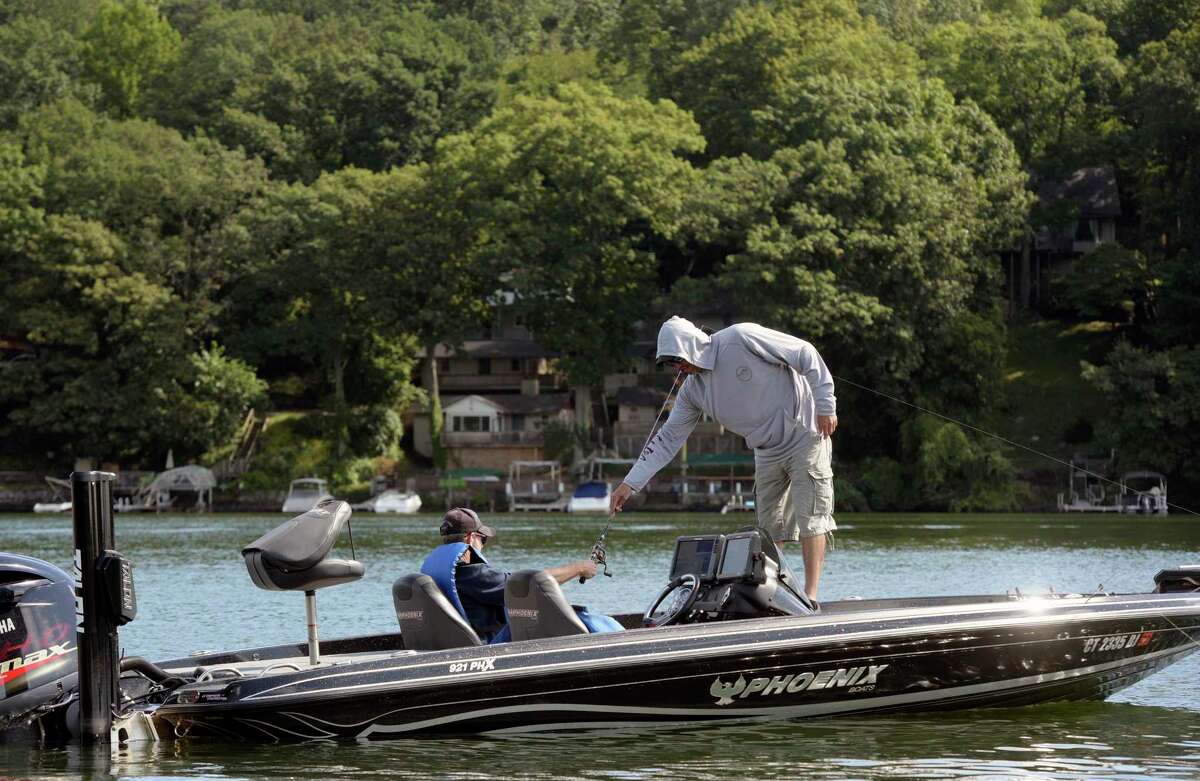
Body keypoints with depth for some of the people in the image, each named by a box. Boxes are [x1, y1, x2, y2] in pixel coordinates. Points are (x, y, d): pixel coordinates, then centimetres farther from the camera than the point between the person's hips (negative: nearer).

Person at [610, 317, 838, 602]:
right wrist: (630, 483, -1)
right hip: (767, 453, 7)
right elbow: (668, 438, 5)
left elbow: (805, 354, -15)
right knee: (769, 528, 5)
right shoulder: (693, 390, 2)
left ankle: (810, 597, -13)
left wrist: (826, 407, -15)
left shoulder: (741, 339, -19)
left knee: (810, 517, -10)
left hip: (806, 436, -7)